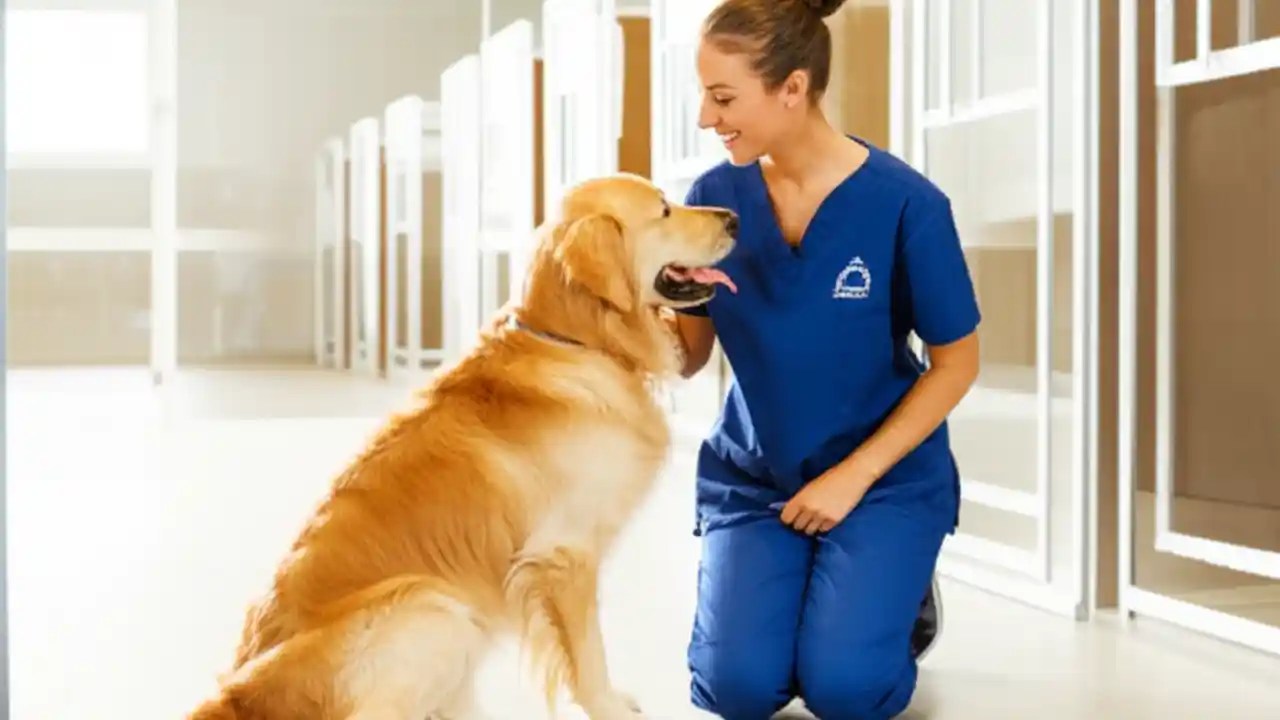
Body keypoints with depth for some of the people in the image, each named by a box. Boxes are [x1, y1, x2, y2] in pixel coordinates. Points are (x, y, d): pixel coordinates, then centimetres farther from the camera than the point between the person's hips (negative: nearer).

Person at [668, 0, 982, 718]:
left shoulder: (905, 203, -17)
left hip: (885, 475, -2)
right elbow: (687, 359, -2)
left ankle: (900, 596, 14)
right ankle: (795, 594, 19)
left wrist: (853, 476, -13)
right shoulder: (715, 196, -8)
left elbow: (956, 364, -7)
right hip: (752, 475, 3)